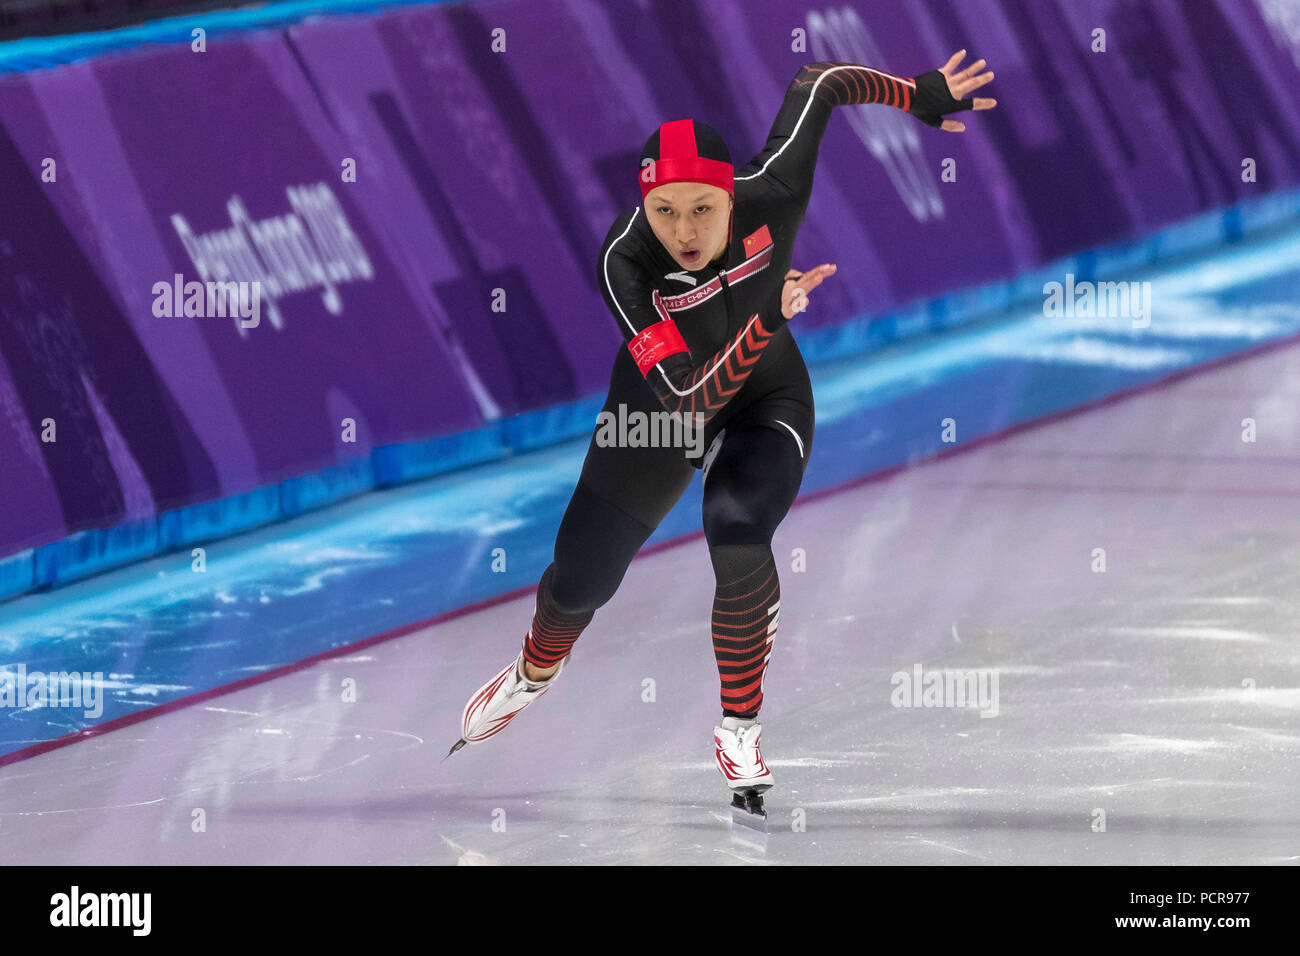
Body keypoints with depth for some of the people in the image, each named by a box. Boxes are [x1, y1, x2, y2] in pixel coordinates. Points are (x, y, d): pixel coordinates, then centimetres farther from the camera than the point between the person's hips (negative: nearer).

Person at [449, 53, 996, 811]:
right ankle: (537, 671, 48)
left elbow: (819, 85, -14)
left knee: (738, 540, -27)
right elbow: (687, 394, -40)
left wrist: (922, 94, -3)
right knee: (581, 577, 9)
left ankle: (741, 727, -3)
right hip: (665, 404, 0)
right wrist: (768, 318, -52)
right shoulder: (625, 263, -36)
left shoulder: (773, 195, -32)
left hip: (767, 397, 0)